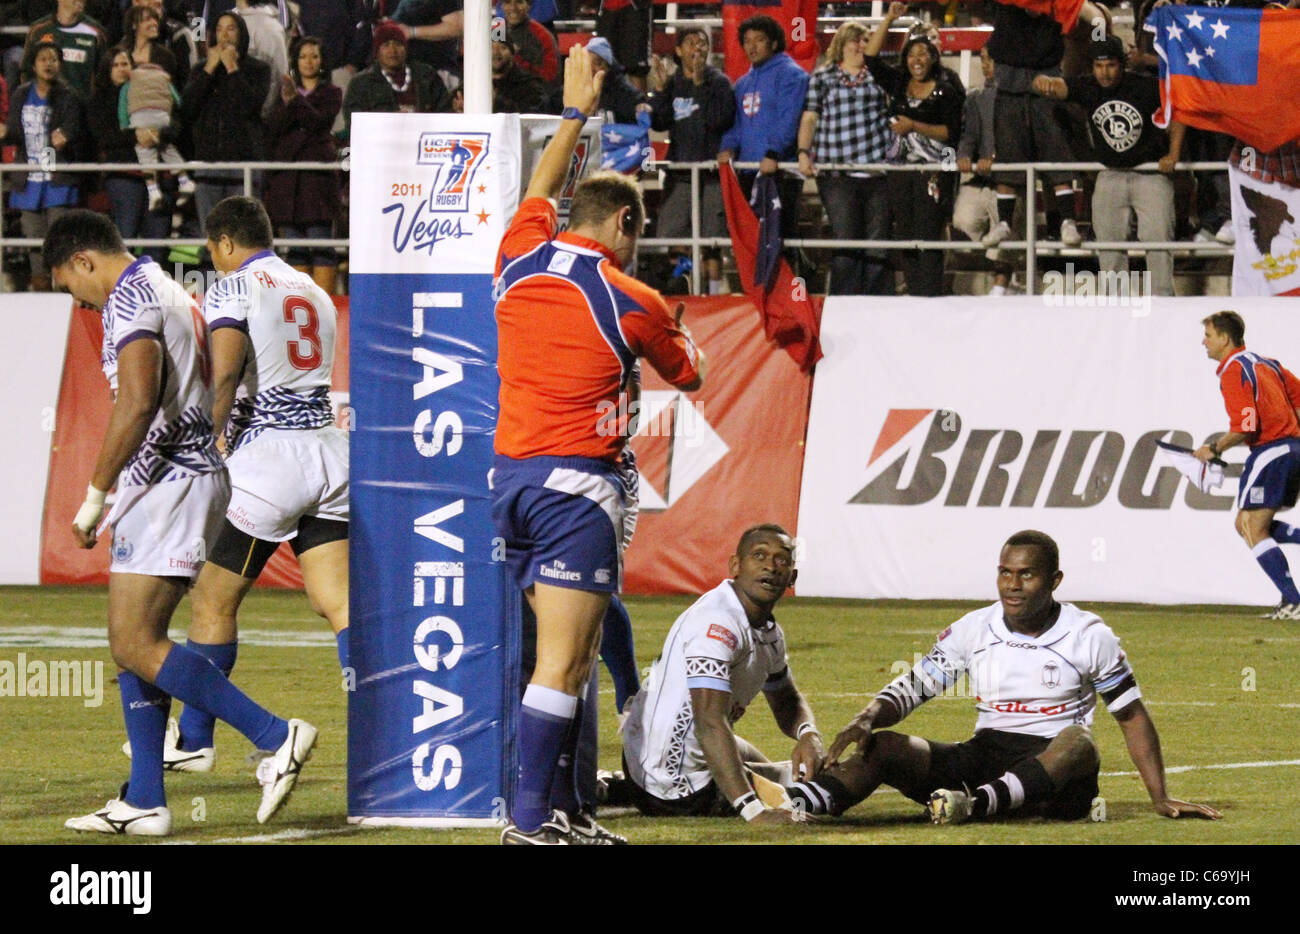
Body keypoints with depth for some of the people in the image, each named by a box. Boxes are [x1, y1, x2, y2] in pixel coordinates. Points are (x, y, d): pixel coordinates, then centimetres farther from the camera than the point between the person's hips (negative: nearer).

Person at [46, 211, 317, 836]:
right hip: (196, 473, 10)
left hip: (167, 481, -10)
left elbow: (137, 404, -23)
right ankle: (145, 802, 9)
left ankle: (276, 736, -15)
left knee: (135, 646, -12)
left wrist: (95, 496, -17)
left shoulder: (129, 300, -11)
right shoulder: (172, 293, 21)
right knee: (134, 642, 11)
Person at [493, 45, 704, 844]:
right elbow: (690, 376, 13)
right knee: (563, 662, -9)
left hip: (512, 476, 7)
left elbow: (539, 191, 30)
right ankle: (530, 820, -13)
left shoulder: (519, 261, 6)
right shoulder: (631, 303, -6)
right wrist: (682, 334, 35)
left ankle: (563, 808, 14)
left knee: (574, 655, 14)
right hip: (577, 480, -7)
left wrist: (576, 113, 41)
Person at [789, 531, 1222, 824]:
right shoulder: (974, 630, 7)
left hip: (1054, 769, -3)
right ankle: (796, 804, -46)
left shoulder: (1088, 636, -2)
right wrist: (865, 721, -13)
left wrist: (1160, 799, -1)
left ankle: (975, 804, -58)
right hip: (983, 759, 3)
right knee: (882, 747, -20)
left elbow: (1132, 717, 4)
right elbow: (912, 687, 9)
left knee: (1077, 741, -39)